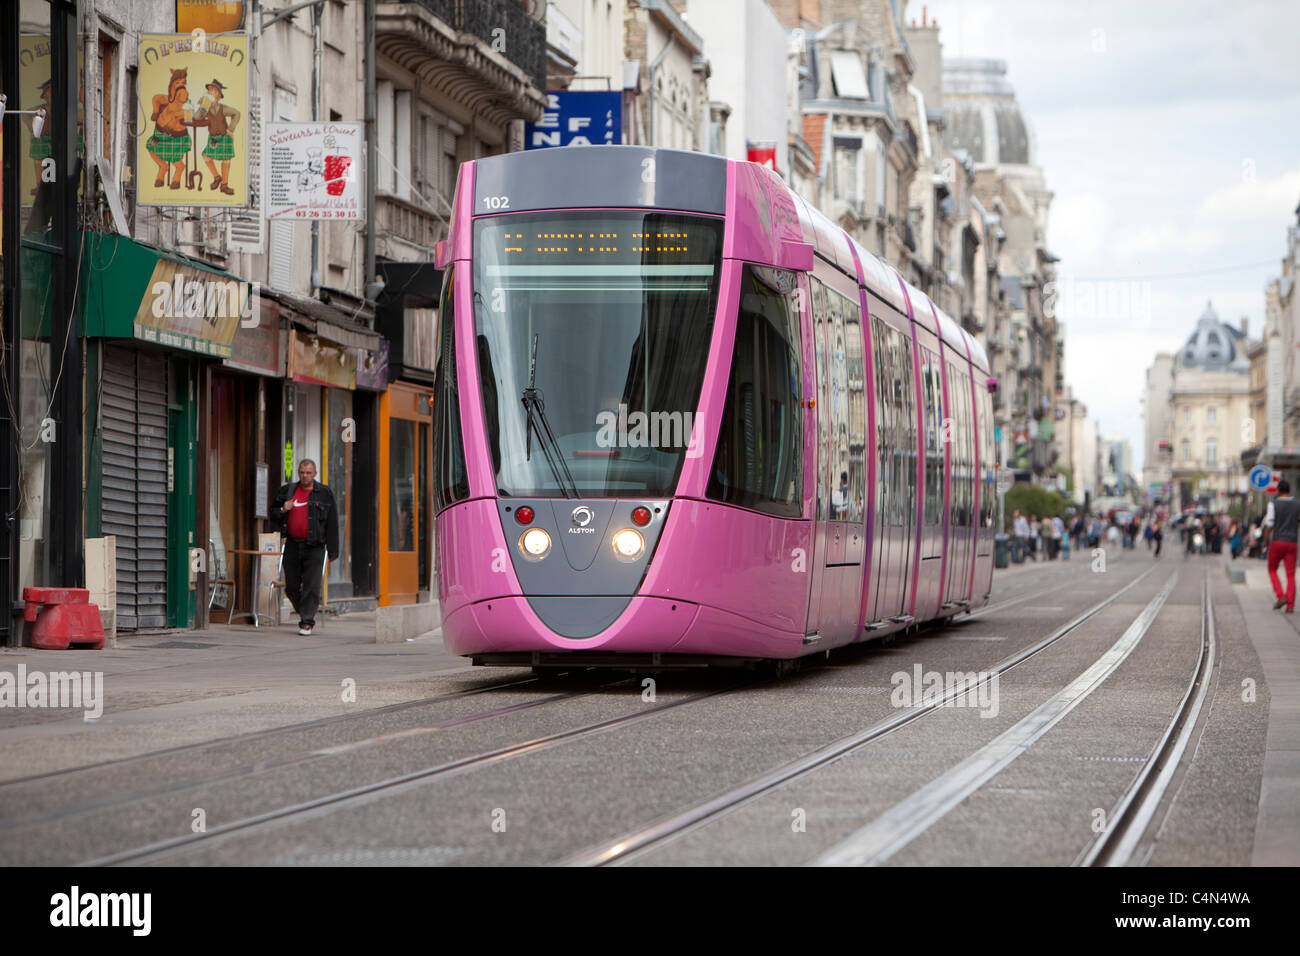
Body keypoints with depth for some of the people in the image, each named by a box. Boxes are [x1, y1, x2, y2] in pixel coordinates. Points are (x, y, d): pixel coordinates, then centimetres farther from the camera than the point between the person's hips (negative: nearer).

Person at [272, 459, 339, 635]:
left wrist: (332, 551, -2)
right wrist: (282, 510, -5)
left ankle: (307, 622, -2)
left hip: (314, 547, -3)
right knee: (291, 586, 6)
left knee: (311, 586, -8)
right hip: (292, 545, 3)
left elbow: (332, 524, 2)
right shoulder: (287, 491, 10)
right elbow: (273, 513, 19)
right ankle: (302, 612, 30)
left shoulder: (324, 494, 2)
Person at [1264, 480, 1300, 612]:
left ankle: (1281, 596, -3)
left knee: (1272, 570, 16)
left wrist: (1266, 519, 10)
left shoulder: (1273, 504, -6)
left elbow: (1269, 524, -10)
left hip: (1277, 542, -2)